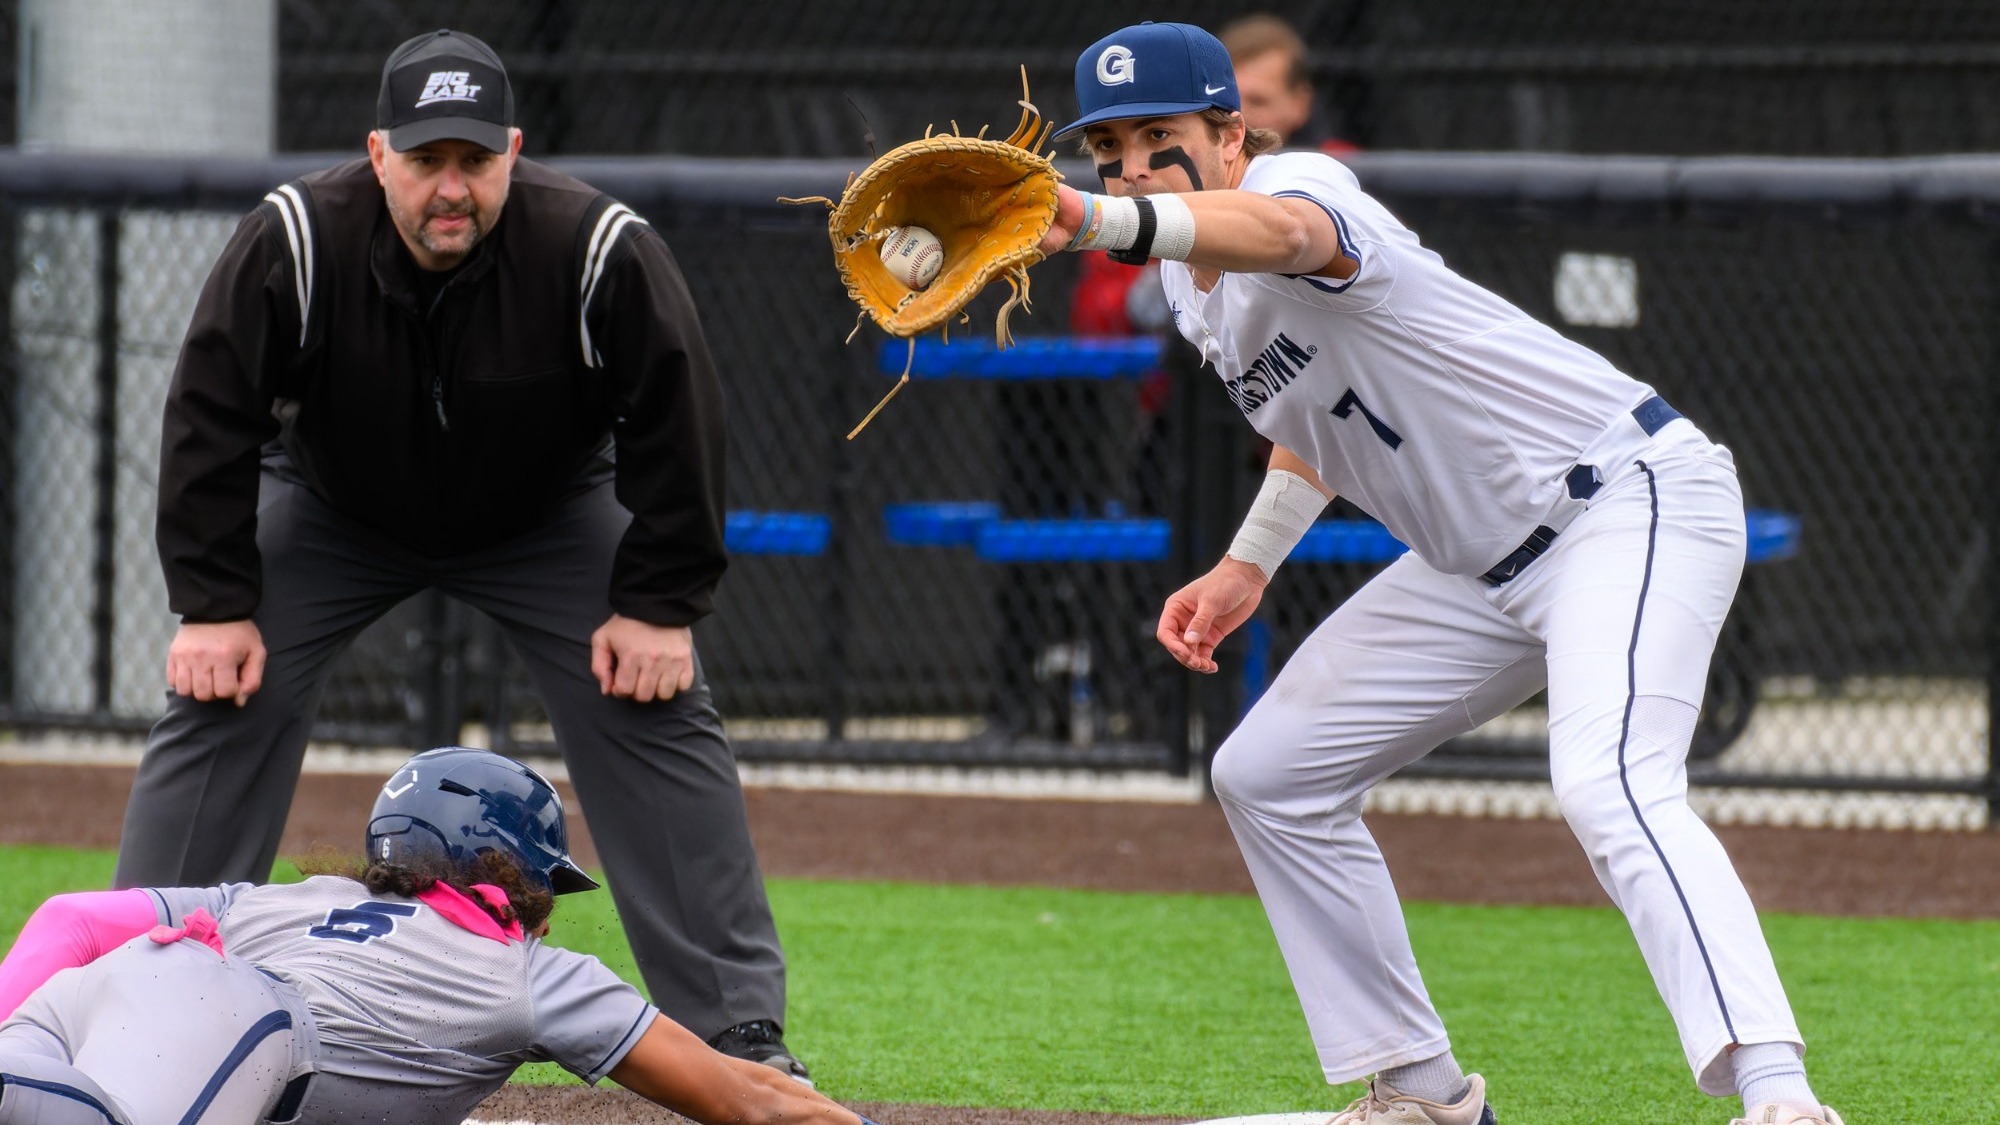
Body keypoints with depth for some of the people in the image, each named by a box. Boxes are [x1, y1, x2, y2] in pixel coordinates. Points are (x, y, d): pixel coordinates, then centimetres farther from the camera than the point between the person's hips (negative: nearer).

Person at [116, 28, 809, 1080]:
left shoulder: (602, 251, -32)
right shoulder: (292, 242, -31)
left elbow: (676, 425, -19)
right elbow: (210, 418, -20)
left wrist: (658, 604, -17)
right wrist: (214, 603, -20)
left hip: (546, 514, 0)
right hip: (330, 509, 0)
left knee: (657, 712, -12)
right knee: (218, 700, -13)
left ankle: (737, 1024, -6)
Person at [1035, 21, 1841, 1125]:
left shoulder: (1295, 181, -21)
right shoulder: (1194, 287, 7)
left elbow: (1284, 232, -49)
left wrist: (1100, 223, -66)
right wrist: (1247, 566, 14)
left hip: (1630, 501, -10)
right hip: (1482, 565, 10)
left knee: (1607, 786, -33)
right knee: (1269, 773, 12)